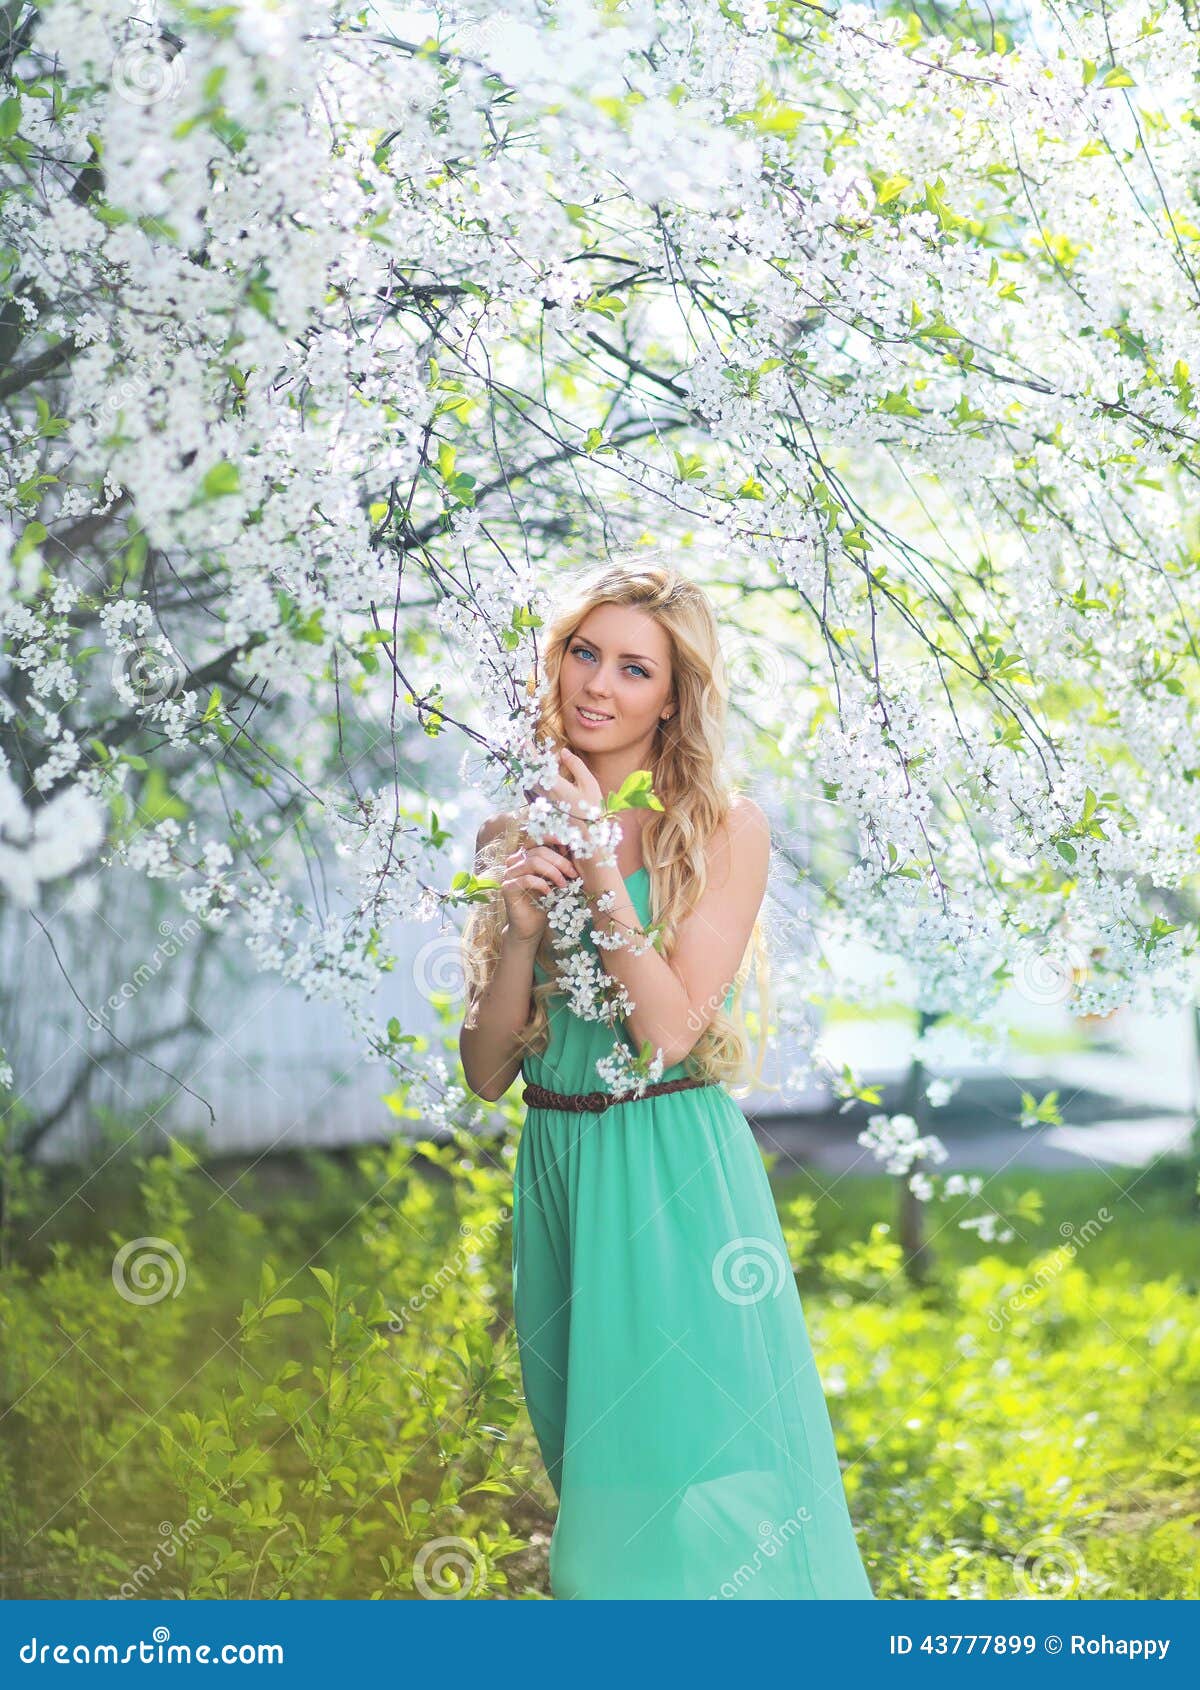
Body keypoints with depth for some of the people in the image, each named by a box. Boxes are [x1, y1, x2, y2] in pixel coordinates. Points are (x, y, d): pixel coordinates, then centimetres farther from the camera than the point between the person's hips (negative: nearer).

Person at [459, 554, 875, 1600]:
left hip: (678, 1179, -4)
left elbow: (671, 1031, -14)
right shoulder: (515, 833, 6)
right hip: (556, 1172, 4)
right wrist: (520, 928, -11)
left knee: (695, 1483, -2)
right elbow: (486, 1072, 4)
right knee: (596, 1480, 14)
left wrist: (602, 872, -15)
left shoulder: (726, 829, -4)